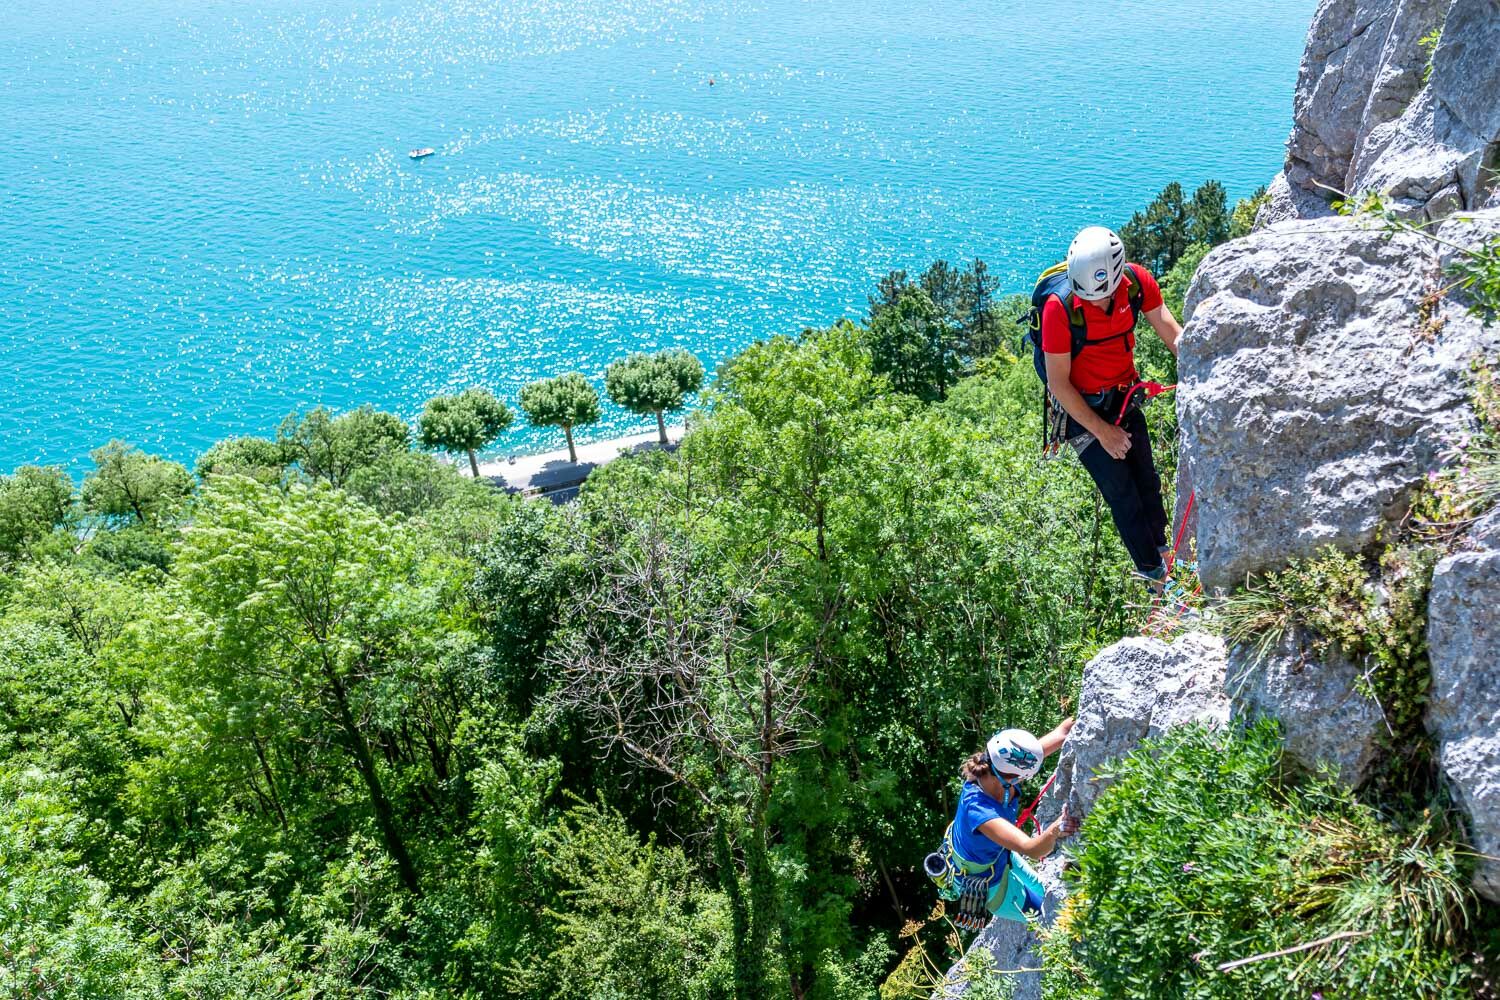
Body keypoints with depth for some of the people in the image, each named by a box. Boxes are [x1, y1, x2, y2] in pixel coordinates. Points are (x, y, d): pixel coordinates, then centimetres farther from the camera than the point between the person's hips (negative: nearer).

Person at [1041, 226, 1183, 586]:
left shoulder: (1138, 282, -16)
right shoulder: (1060, 308, -28)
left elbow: (1172, 334, -9)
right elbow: (1059, 383, -22)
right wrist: (1101, 431, -18)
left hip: (1126, 397, 5)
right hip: (1082, 408, -5)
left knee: (1148, 481, 16)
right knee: (1123, 495, -2)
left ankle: (1161, 547, 39)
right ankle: (1156, 576, 13)